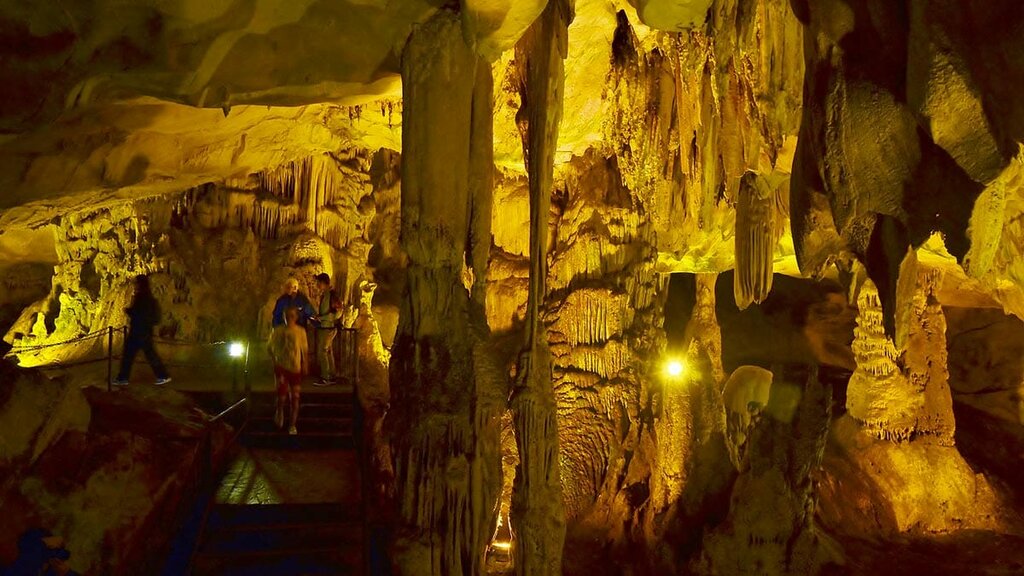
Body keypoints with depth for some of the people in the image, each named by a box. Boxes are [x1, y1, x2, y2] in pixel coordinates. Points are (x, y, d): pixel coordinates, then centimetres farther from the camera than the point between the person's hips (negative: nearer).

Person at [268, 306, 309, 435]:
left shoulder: (301, 331, 2)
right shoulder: (278, 331, 0)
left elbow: (304, 350, 8)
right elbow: (271, 348, 7)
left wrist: (305, 363, -1)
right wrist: (275, 361, -5)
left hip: (296, 368, 1)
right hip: (282, 367, -1)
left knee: (295, 397, 1)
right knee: (282, 396, -8)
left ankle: (292, 425, 12)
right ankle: (279, 412, 26)